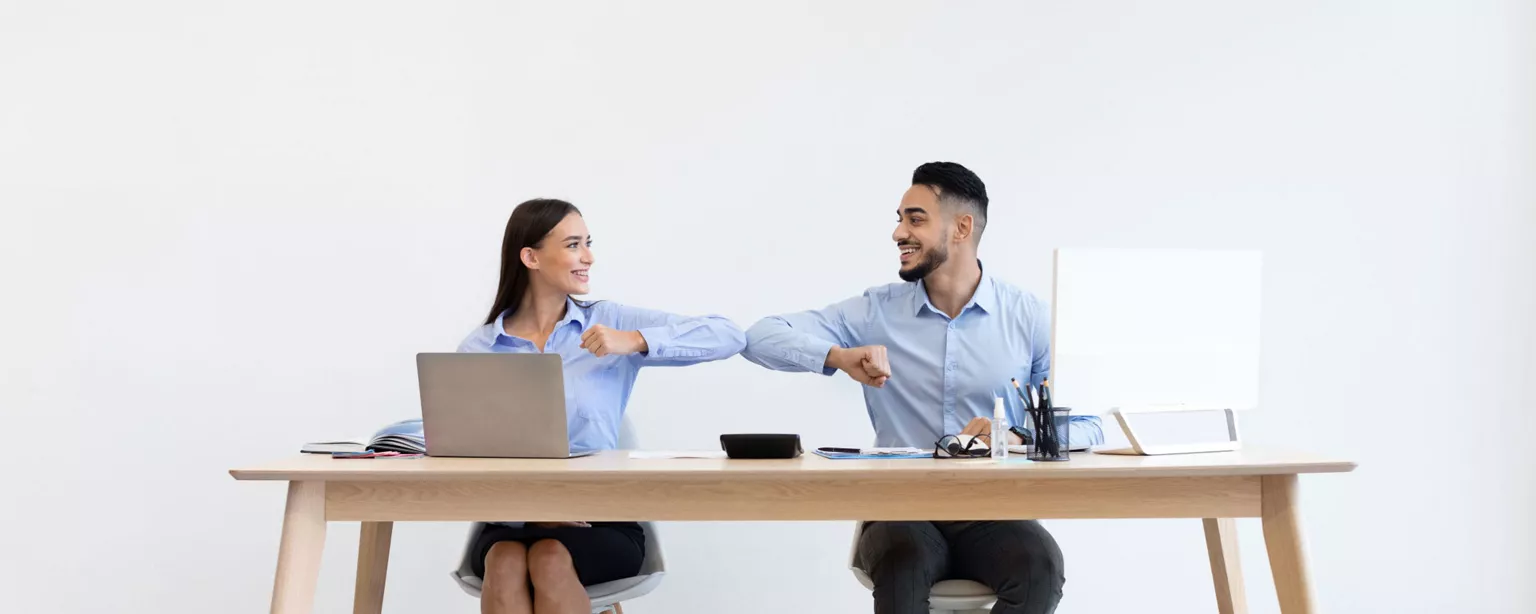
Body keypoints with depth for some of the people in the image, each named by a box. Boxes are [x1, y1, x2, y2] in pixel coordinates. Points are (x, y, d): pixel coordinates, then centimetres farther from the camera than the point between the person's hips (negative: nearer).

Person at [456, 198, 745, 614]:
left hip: (603, 521, 0)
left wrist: (636, 342, -12)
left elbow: (729, 336, 0)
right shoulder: (477, 351, 8)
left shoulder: (610, 322, 7)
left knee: (551, 560, -32)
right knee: (505, 563, -33)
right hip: (511, 522, 0)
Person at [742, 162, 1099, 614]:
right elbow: (761, 337, 1)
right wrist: (840, 357, -17)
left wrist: (1017, 437, -19)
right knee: (902, 564, -36)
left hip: (993, 512, 0)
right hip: (901, 510, 0)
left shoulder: (1030, 318, 5)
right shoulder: (876, 312, 7)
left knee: (1040, 568, -33)